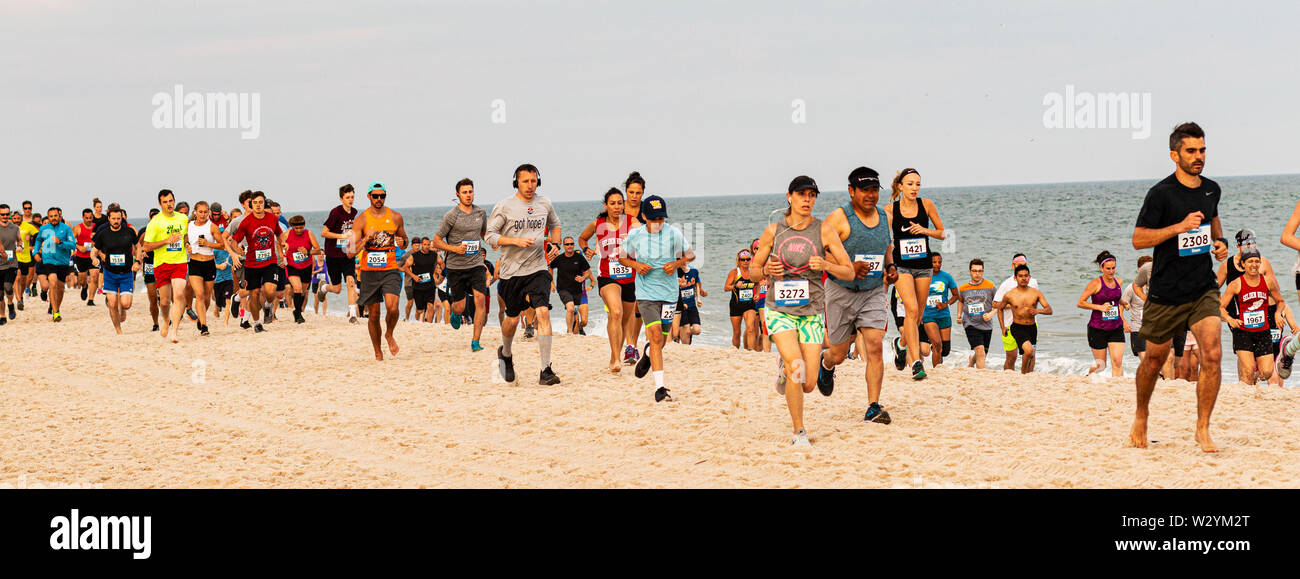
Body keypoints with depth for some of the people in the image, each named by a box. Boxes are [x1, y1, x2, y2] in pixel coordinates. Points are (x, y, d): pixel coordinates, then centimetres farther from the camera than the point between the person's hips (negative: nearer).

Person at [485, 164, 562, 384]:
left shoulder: (545, 204, 6)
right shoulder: (504, 206, -6)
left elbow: (555, 224, 26)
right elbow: (489, 235, -5)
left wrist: (555, 244, 7)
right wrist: (516, 241, -17)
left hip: (538, 269, 1)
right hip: (512, 271, -1)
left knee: (543, 312, -17)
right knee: (512, 319, 10)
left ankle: (546, 370, -18)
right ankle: (506, 353, 44)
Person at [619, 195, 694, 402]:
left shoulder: (673, 233, -5)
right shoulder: (634, 235, -4)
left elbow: (690, 255, 8)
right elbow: (622, 257, 12)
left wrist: (677, 263, -13)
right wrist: (636, 265, -9)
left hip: (669, 292, 2)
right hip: (646, 293, -2)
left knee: (661, 339, 12)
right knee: (655, 336, -17)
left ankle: (647, 355, 51)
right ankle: (659, 387, -17)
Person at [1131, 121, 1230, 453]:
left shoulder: (1211, 190, 6)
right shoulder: (1161, 194, -12)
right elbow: (1138, 239, -12)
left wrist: (1220, 242, 9)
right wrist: (1180, 227, -22)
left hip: (1203, 289, 3)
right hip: (1166, 293, -3)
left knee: (1211, 354, -15)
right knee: (1154, 359, 11)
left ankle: (1203, 428, -6)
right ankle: (1141, 417, 37)